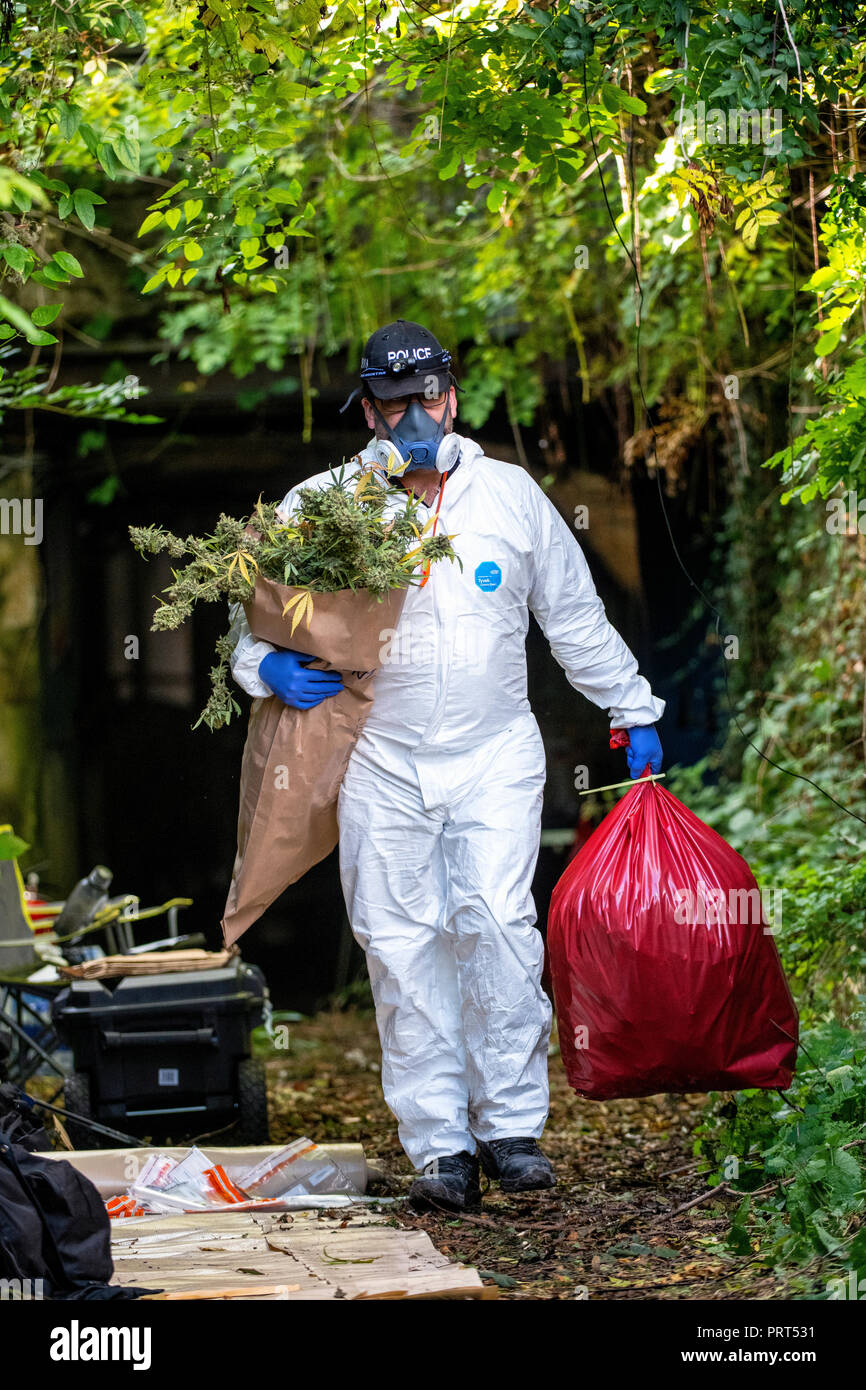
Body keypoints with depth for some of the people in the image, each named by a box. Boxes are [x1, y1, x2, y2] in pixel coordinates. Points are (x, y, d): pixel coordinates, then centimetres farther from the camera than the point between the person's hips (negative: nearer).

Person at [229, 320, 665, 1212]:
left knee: (496, 924, -14)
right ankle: (439, 1145, 2)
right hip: (380, 761, 0)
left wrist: (633, 712, 19)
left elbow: (575, 617, 17)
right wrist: (270, 668, -13)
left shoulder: (510, 495, 7)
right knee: (401, 945, -3)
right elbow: (254, 612, 8)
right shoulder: (321, 504, 1)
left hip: (494, 754, 0)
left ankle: (511, 1124, -3)